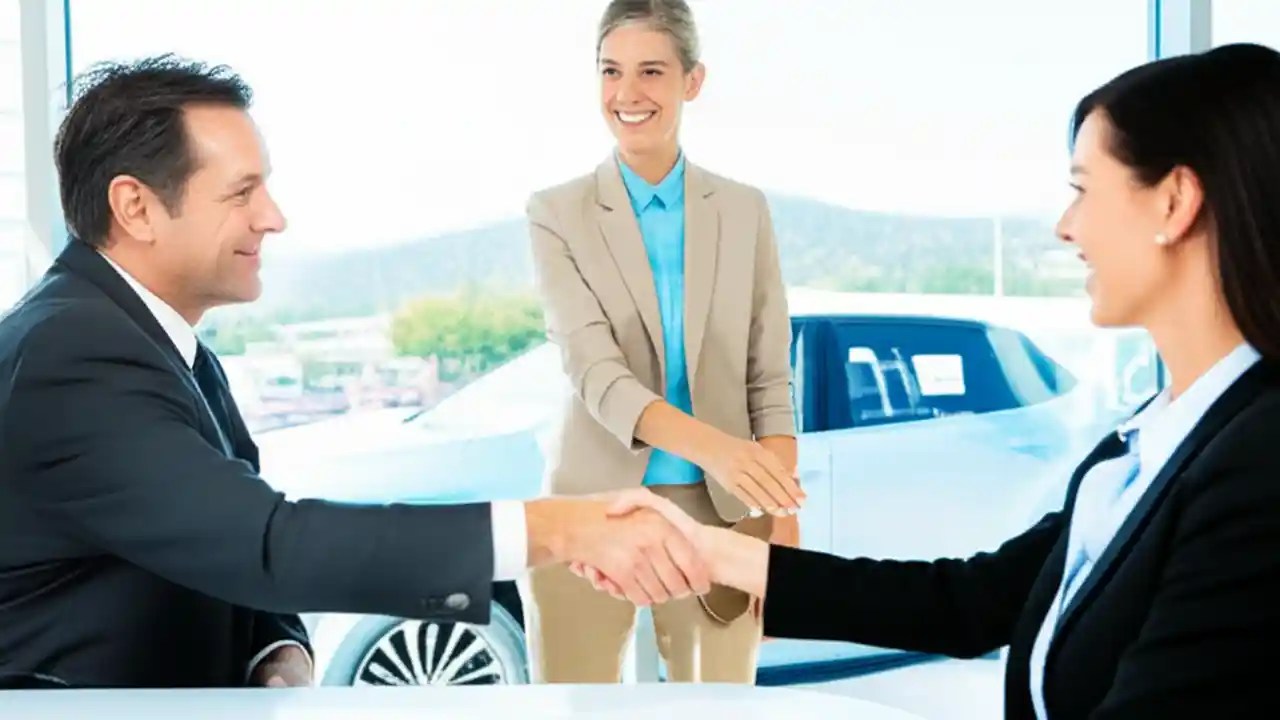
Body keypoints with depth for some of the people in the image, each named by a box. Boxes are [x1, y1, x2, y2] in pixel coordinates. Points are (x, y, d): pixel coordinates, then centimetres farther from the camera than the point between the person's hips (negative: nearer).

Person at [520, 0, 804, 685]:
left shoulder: (744, 210, 5)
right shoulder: (557, 212, -2)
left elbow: (769, 378, 4)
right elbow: (593, 372, -15)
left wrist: (784, 525, -7)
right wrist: (711, 446, -32)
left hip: (716, 514, 2)